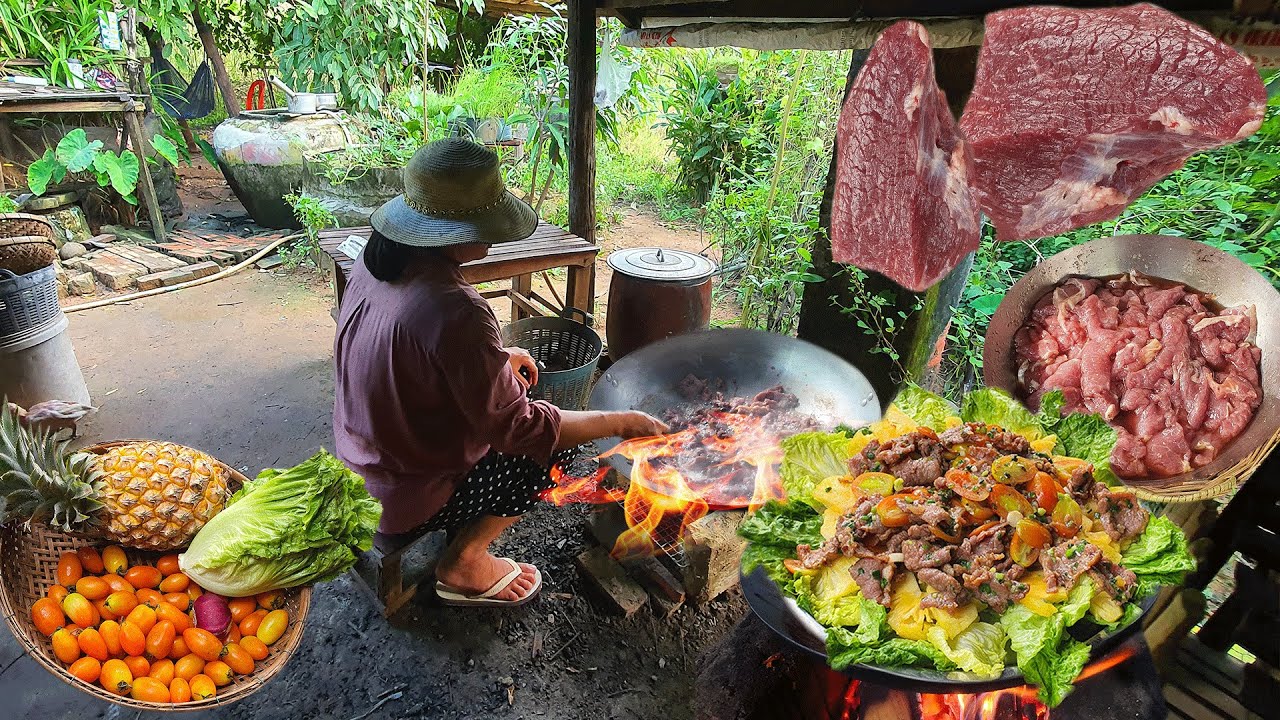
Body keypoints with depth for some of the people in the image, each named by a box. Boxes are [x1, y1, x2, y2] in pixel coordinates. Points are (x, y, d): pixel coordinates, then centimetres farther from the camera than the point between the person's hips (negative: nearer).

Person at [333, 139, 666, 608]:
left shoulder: (374, 262, -6)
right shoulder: (454, 310, -35)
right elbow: (517, 429, -26)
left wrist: (496, 358, 10)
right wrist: (623, 422, -17)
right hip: (409, 501, -8)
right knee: (557, 447, 1)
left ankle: (461, 542, 24)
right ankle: (464, 563, 12)